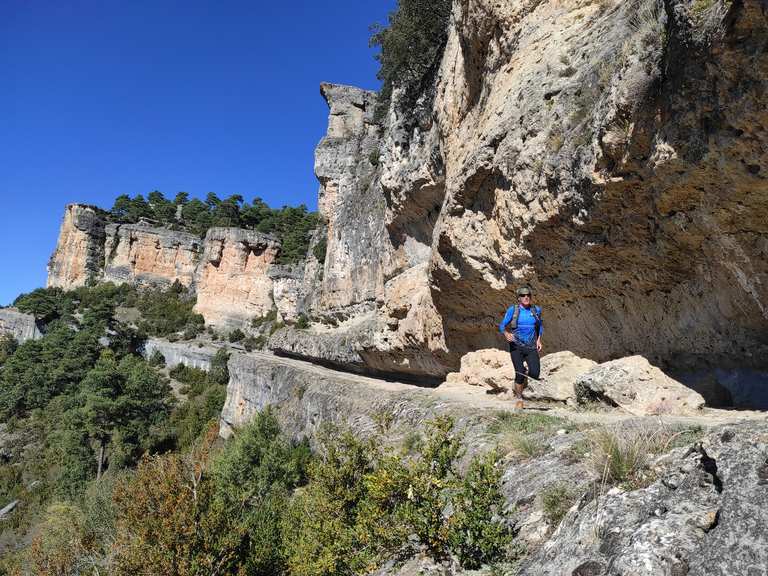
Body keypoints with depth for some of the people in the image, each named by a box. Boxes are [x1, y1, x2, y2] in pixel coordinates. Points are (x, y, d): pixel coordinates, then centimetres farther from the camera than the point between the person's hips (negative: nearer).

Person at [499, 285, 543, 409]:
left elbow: (540, 326, 20)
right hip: (516, 347, -2)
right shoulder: (512, 310, -4)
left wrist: (539, 340, 7)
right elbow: (502, 326, -4)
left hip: (531, 347, 2)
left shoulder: (536, 310, 5)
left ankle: (525, 372, 25)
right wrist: (506, 334, -25)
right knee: (519, 374, -8)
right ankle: (519, 399, 13)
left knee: (535, 373, -13)